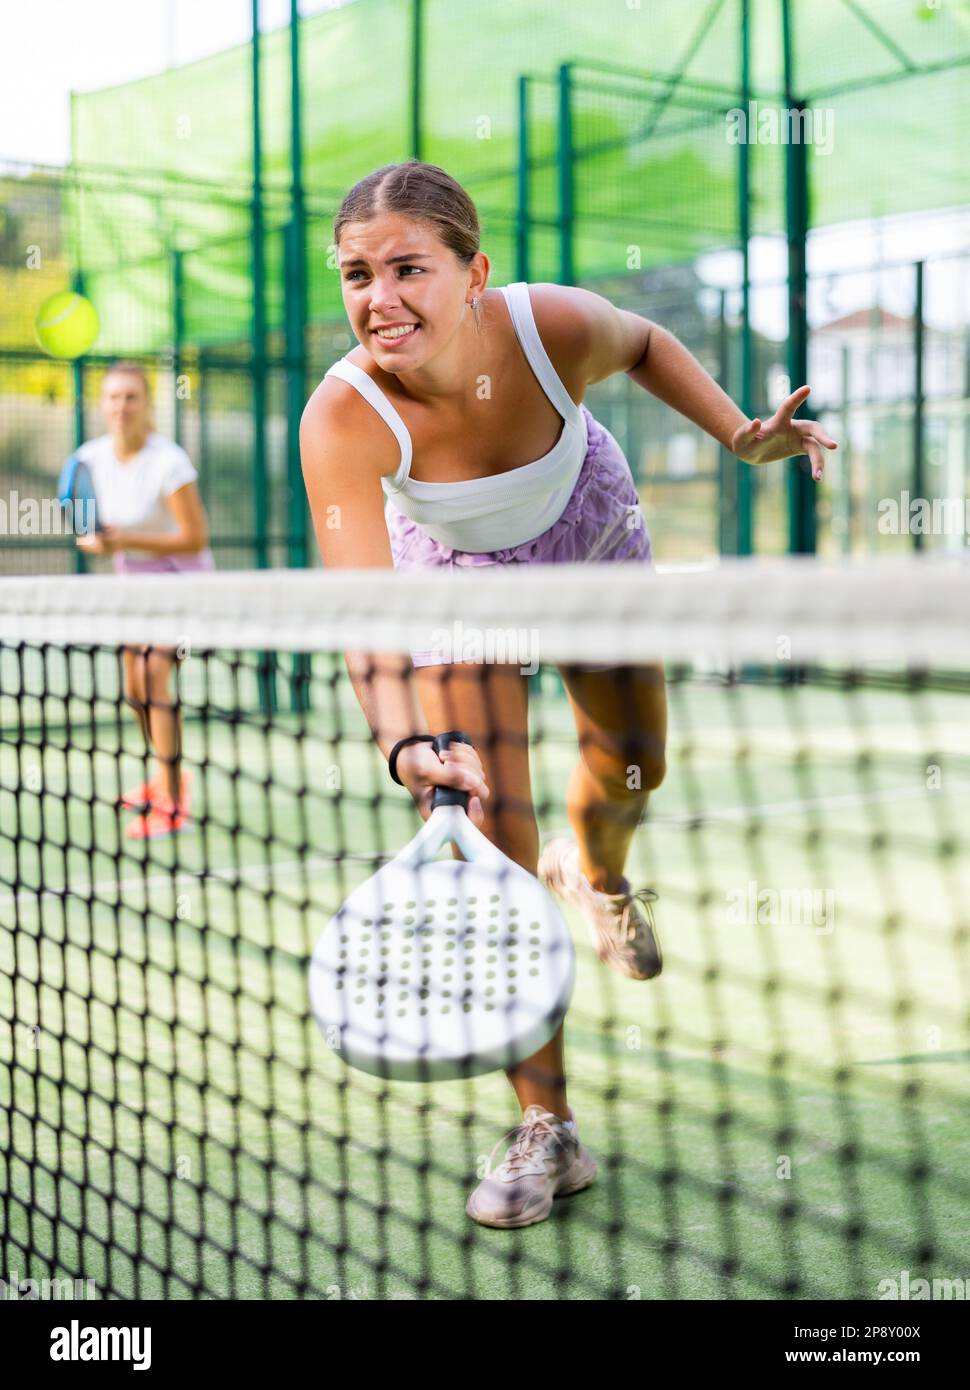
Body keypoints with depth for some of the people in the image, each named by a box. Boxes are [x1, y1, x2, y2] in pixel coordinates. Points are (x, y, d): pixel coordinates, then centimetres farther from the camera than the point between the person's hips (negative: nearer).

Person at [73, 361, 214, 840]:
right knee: (134, 689, 14)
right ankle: (165, 777, 41)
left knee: (152, 672, -24)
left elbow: (195, 538, -23)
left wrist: (124, 540, -29)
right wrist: (94, 538, -16)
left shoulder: (168, 462, -25)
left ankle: (172, 805, -22)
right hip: (134, 580, 7)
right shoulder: (91, 457, -6)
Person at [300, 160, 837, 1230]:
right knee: (491, 852, -10)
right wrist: (405, 750, -63)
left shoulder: (556, 326, -34)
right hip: (457, 578, -2)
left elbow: (643, 343, -8)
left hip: (591, 538, 2)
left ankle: (593, 871, 59)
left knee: (633, 767, 19)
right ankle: (546, 1130, 1)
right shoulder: (341, 419, -39)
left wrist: (742, 437, -17)